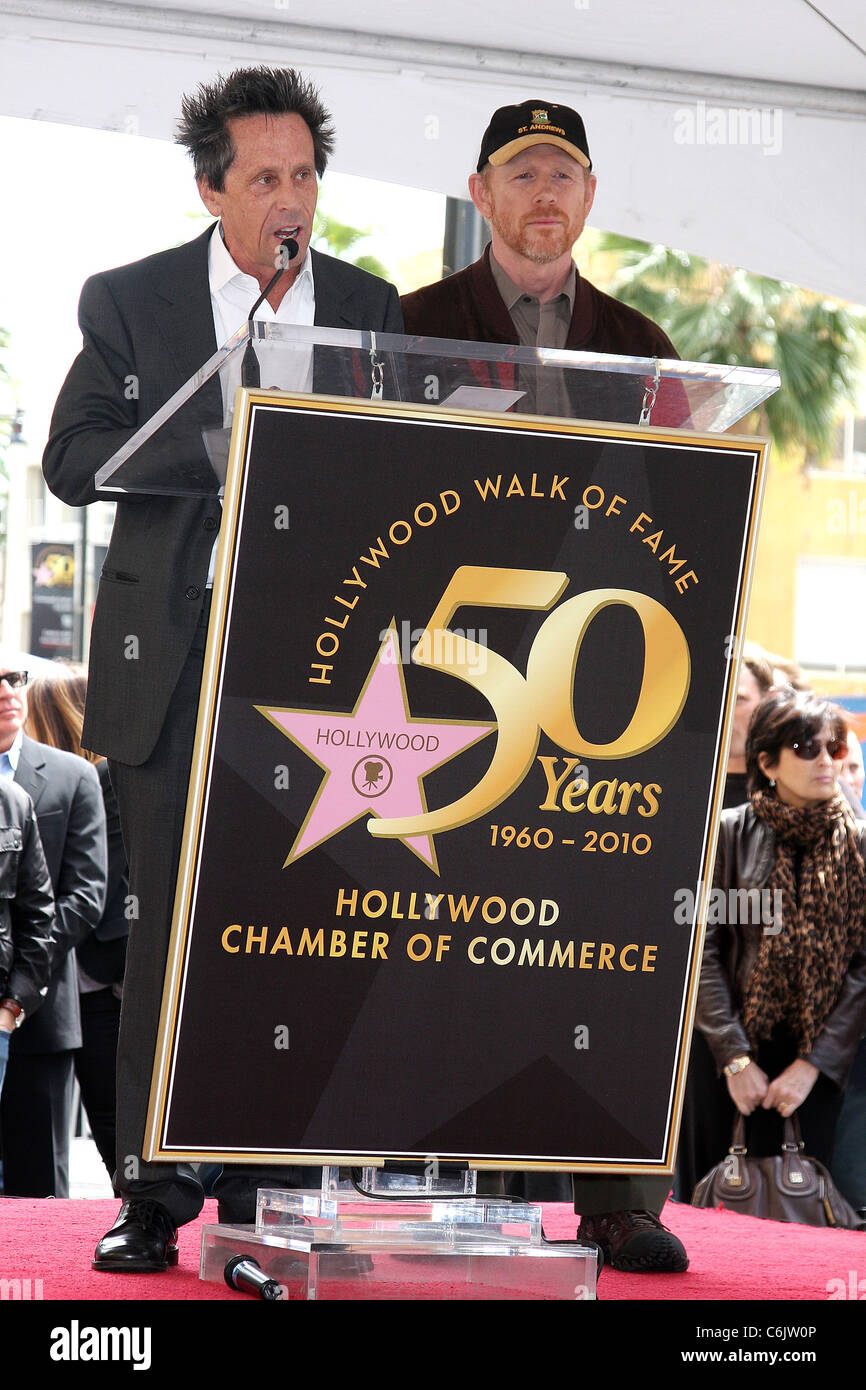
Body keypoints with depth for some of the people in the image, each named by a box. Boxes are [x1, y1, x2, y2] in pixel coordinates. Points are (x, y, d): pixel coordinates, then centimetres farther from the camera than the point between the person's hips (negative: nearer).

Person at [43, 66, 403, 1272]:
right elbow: (72, 459, -1)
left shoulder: (372, 312, 11)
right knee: (169, 920, -1)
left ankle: (264, 1192, 5)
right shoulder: (130, 302, 7)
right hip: (173, 652, -1)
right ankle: (154, 1188, 4)